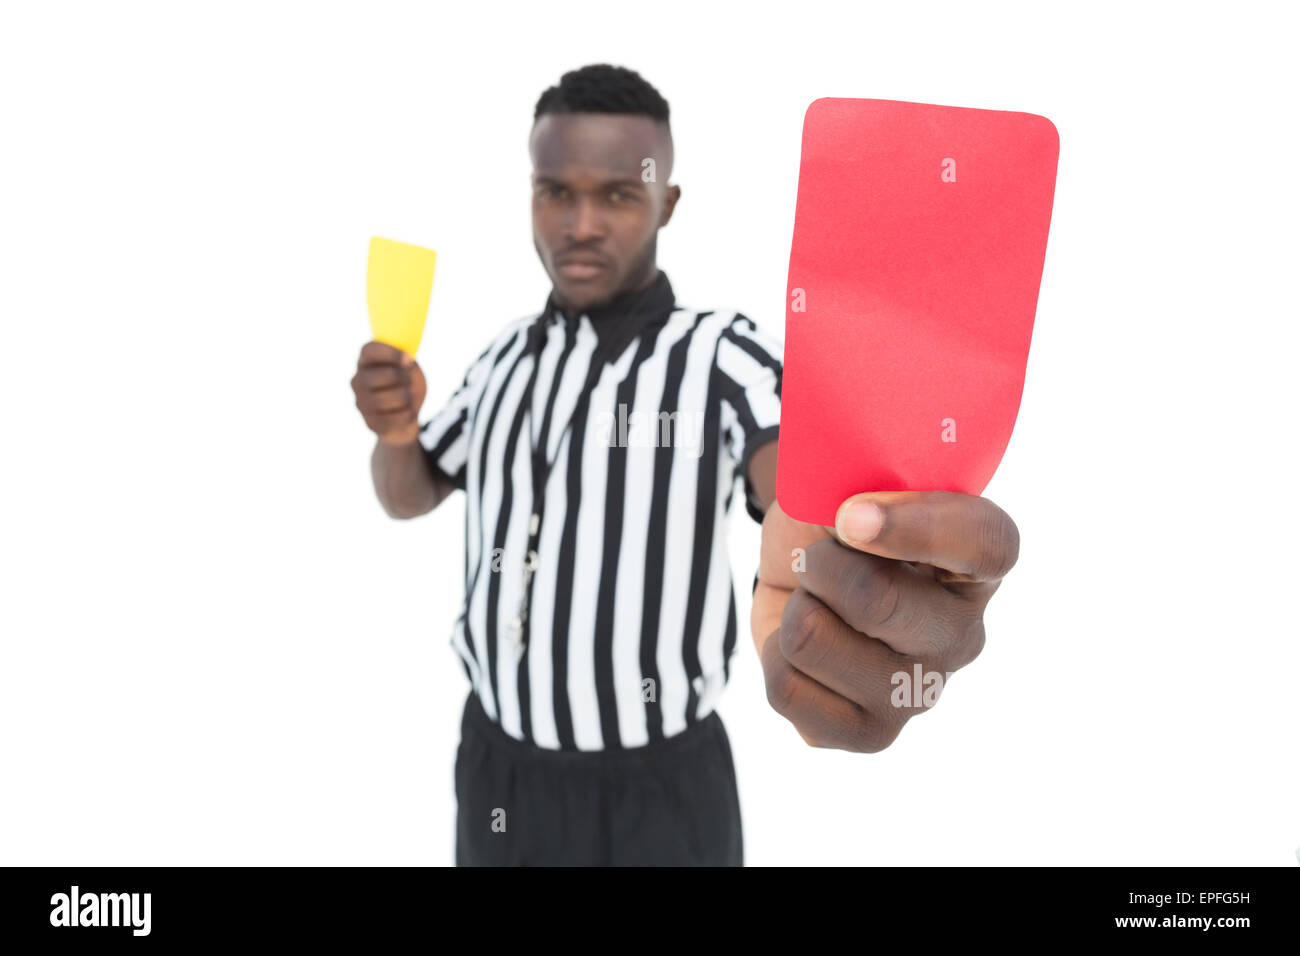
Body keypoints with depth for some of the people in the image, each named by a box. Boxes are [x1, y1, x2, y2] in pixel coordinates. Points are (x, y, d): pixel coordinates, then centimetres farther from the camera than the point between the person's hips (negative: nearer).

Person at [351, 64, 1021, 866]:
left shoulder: (727, 356, -16)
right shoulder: (509, 354, 3)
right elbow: (409, 495, 13)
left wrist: (882, 594, -59)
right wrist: (395, 428, -10)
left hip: (656, 794, -4)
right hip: (495, 764, 5)